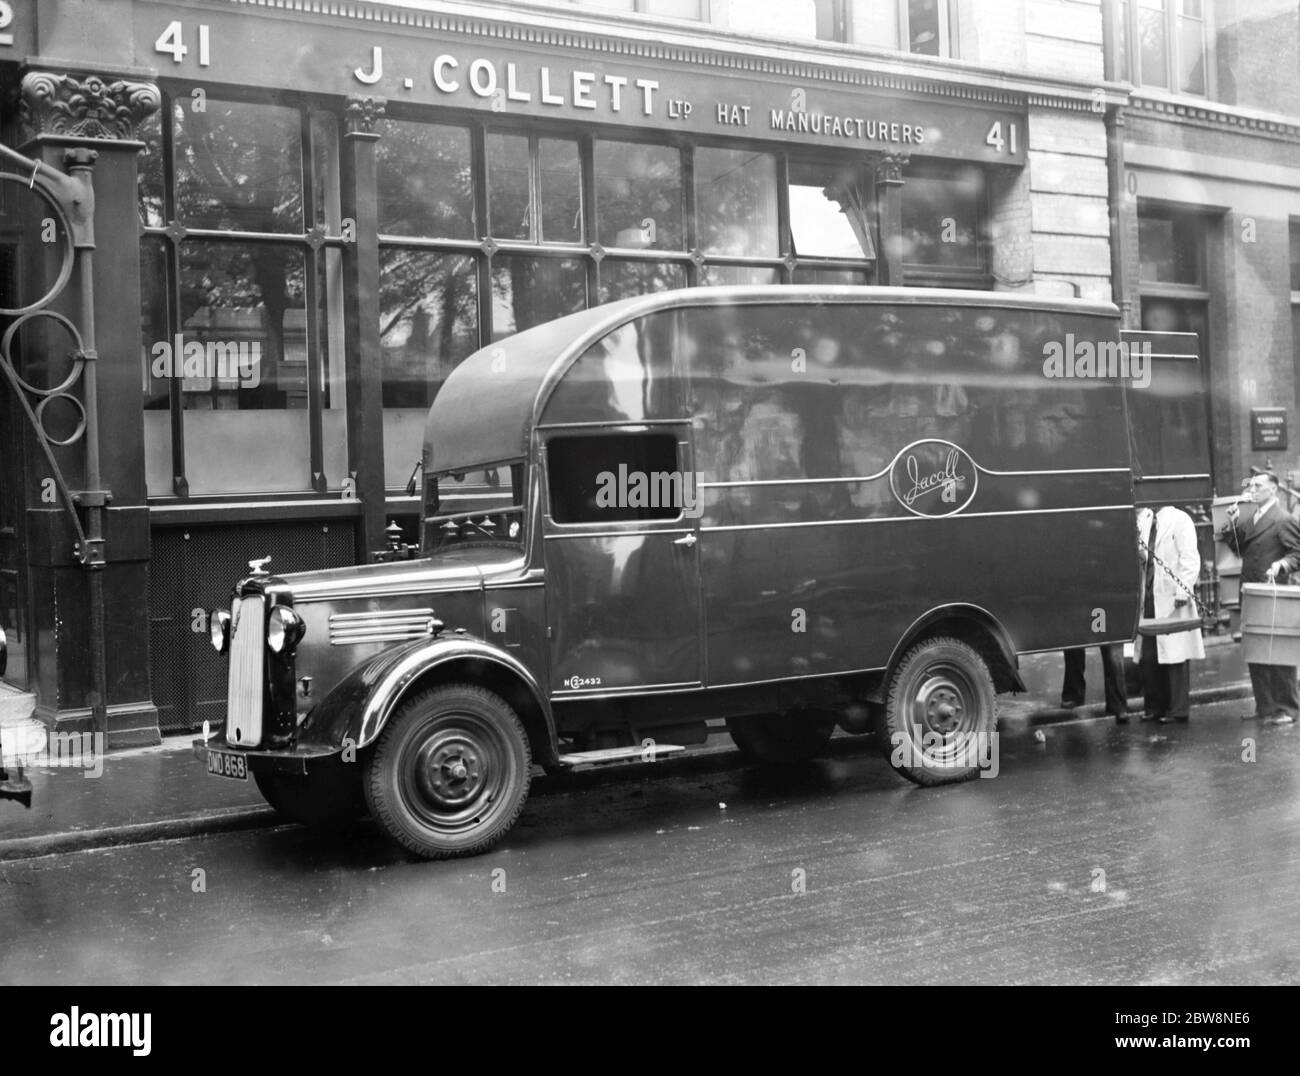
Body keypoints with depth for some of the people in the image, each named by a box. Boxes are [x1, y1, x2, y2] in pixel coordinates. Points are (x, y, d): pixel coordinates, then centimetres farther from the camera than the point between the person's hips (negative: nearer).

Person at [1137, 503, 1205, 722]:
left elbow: (1190, 558, -11)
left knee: (1174, 655, -2)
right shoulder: (1146, 521, 15)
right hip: (1150, 598, 7)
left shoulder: (1179, 519, -5)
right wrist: (1138, 547, -3)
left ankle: (1178, 710, 5)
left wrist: (1183, 590, -18)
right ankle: (1155, 707, 14)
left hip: (1173, 599, -7)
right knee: (1149, 657, 6)